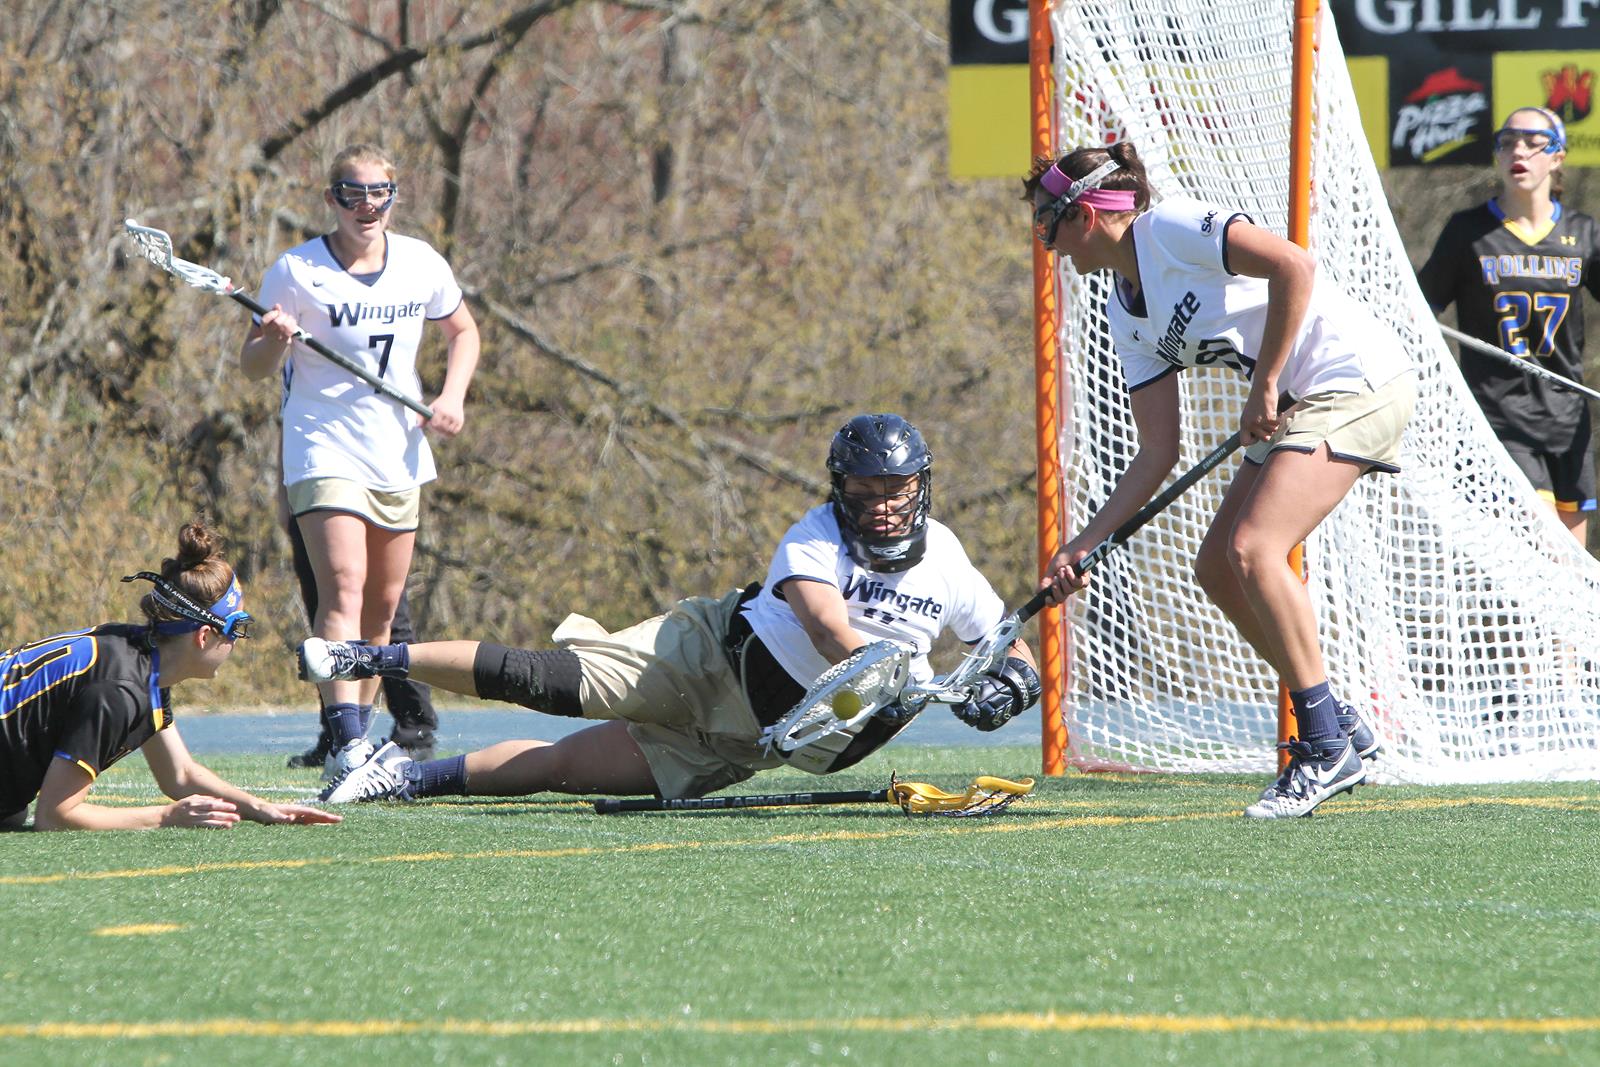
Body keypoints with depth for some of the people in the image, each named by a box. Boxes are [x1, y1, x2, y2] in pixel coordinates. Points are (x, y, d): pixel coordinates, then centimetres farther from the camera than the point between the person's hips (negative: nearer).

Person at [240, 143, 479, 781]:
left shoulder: (422, 265, 3)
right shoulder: (297, 271, -8)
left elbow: (463, 331, 20)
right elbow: (253, 366, -3)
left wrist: (453, 395, 3)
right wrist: (274, 339, -26)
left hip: (399, 455, 5)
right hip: (325, 451, -5)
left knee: (383, 607, 9)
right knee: (343, 591, -22)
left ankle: (358, 735, 23)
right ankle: (344, 740, -33)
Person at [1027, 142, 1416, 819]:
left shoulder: (1170, 229, -13)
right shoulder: (1126, 316, 13)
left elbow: (1293, 266, -23)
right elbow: (1157, 454, 12)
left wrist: (1265, 384, -18)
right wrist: (1082, 546, 7)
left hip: (1357, 377, -10)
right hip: (1297, 404, 10)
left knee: (1252, 548, -21)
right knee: (1217, 567, 6)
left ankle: (1325, 747, -13)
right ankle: (1342, 731, 16)